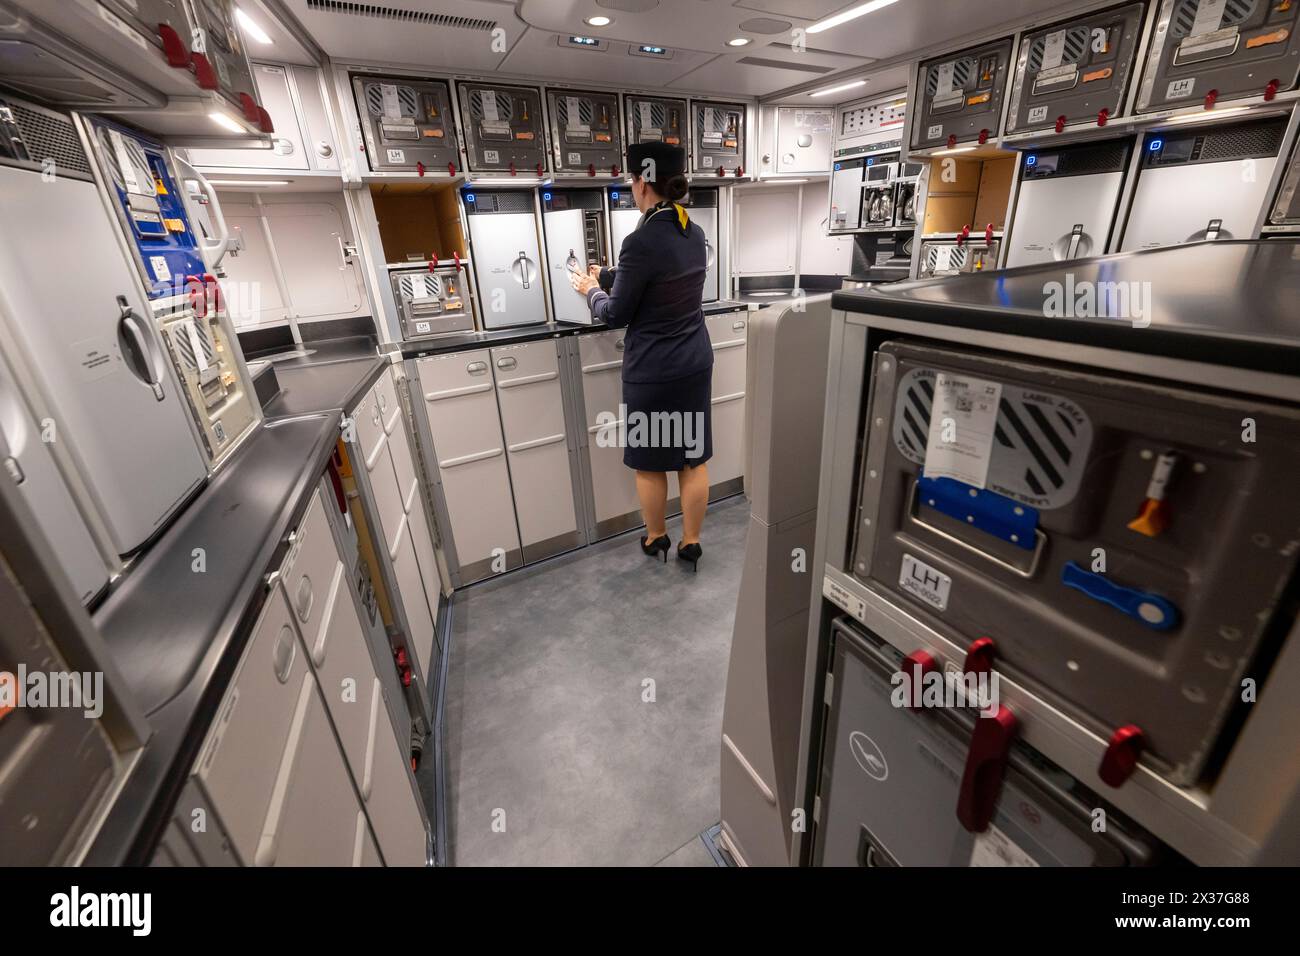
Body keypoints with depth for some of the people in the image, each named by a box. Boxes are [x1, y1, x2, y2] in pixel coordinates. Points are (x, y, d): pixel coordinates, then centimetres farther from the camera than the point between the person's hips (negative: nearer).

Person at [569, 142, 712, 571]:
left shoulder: (642, 241, -19)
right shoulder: (695, 234, 5)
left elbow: (617, 315, -11)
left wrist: (592, 292, 9)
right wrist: (606, 276, 24)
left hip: (653, 372, -7)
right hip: (695, 363, 7)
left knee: (650, 463, 12)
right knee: (693, 458, 13)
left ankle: (656, 539, 31)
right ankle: (691, 543, 27)